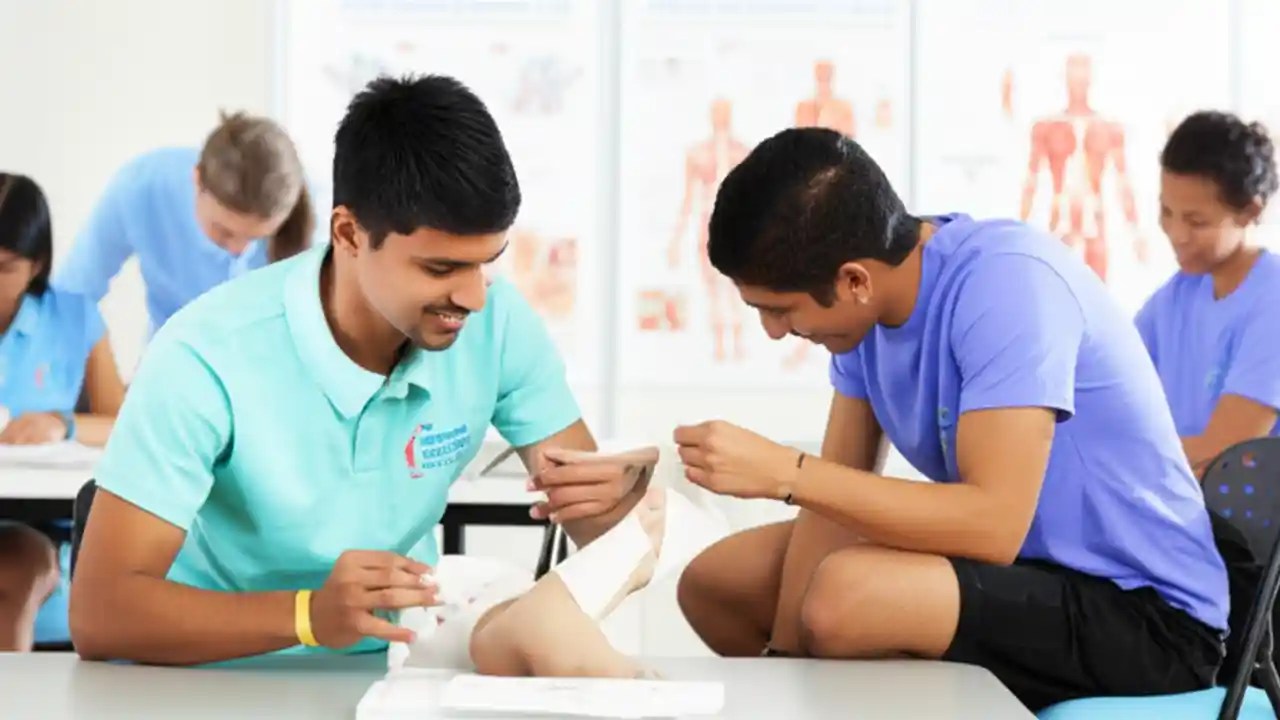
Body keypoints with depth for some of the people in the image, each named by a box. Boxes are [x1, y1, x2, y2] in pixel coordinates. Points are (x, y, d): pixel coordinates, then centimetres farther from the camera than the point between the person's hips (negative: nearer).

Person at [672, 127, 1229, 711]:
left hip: (1144, 612, -8)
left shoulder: (1007, 281, -25)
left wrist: (785, 472, -30)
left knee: (845, 593, -33)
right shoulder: (866, 304, -1)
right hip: (1019, 566, 8)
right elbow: (839, 497, 1)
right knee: (713, 583, 6)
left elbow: (994, 525, -31)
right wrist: (782, 662, -9)